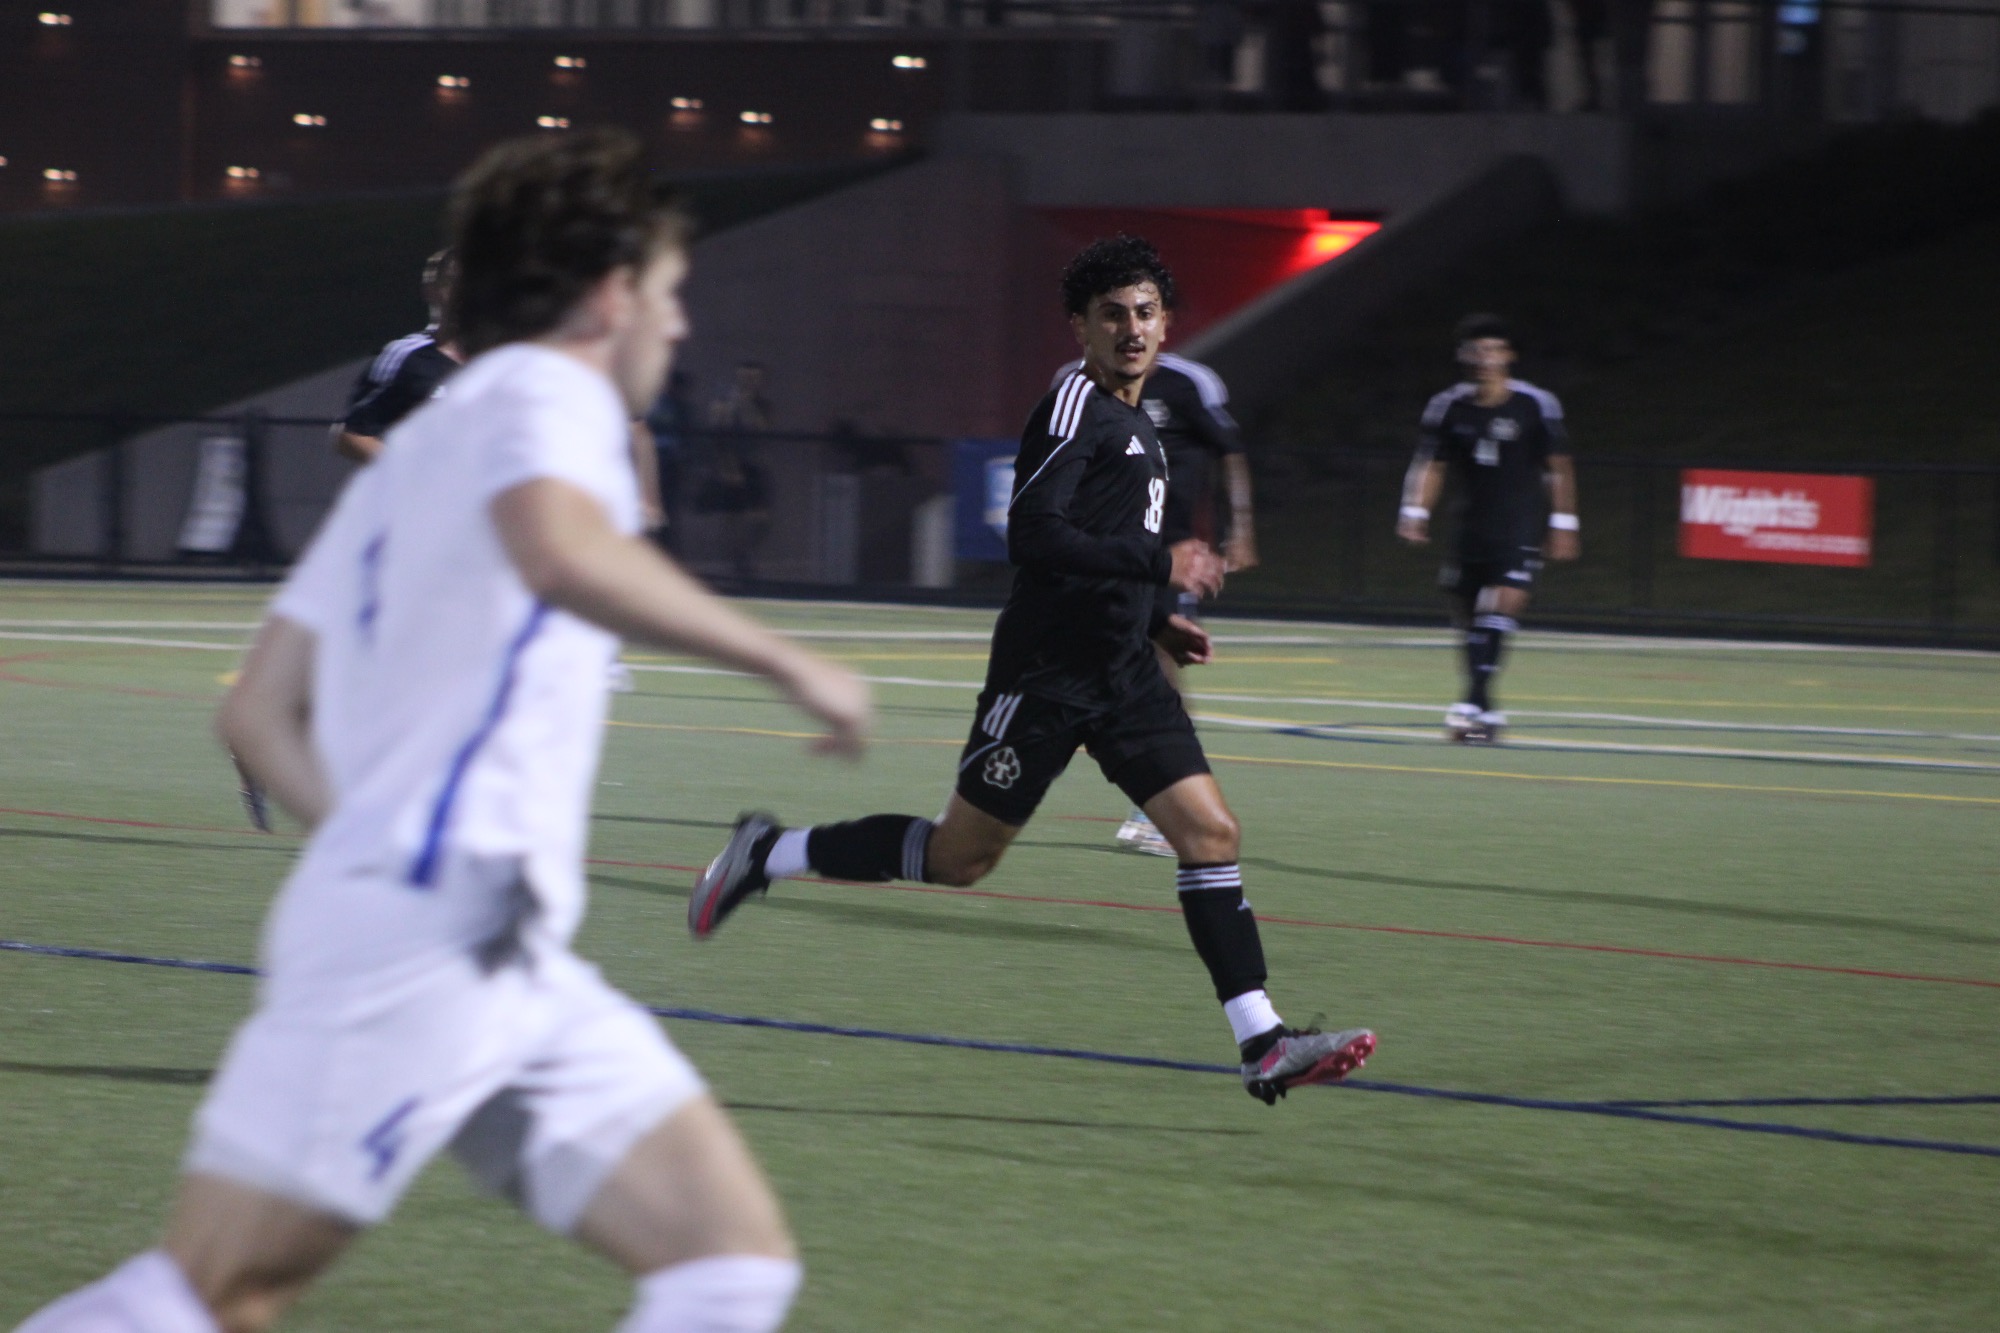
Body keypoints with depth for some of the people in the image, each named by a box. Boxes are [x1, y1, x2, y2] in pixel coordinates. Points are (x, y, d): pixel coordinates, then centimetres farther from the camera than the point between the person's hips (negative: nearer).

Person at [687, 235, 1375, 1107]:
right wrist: (1160, 563, -24)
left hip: (1123, 674, 8)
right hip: (1047, 672, -8)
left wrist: (1156, 623, 17)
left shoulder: (1136, 426, 17)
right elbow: (1034, 538, -24)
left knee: (1210, 832, -5)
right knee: (961, 855, 0)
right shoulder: (1074, 408, -12)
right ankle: (769, 855, 18)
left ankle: (1264, 1047, -8)